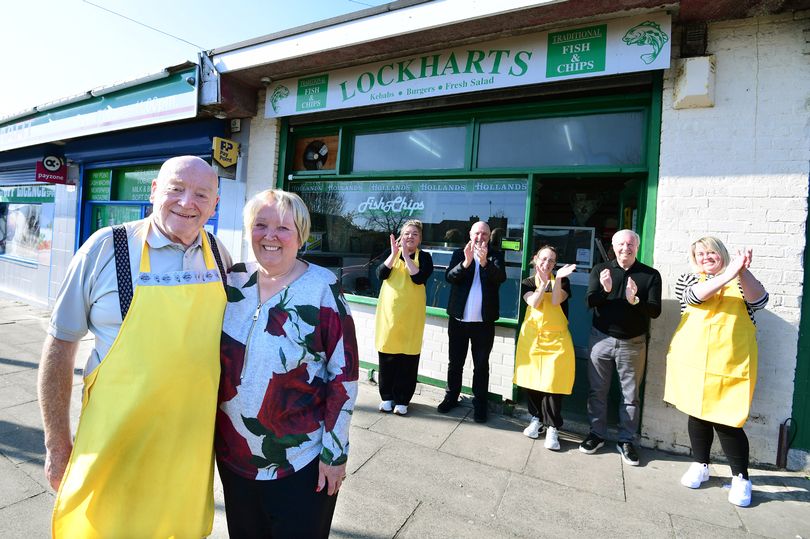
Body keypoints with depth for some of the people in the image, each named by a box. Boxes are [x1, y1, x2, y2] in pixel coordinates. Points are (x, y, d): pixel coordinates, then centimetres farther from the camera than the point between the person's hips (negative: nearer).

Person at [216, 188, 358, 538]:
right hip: (232, 452, 5)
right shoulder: (233, 280, -3)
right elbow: (213, 357, 8)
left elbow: (344, 376, -14)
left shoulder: (323, 289, -16)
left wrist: (335, 452, -12)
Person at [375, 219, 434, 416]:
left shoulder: (424, 257, 2)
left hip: (411, 314, -2)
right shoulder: (391, 254, 8)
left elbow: (420, 278, -16)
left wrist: (406, 255, -16)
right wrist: (394, 253, -15)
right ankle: (387, 396, 22)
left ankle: (402, 399, 16)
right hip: (389, 311, 2)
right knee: (387, 356, 6)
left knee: (408, 358, 2)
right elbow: (381, 274, -8)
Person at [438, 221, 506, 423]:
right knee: (455, 362, 14)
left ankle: (480, 403, 22)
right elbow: (449, 276, -11)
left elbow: (501, 277, -16)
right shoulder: (459, 254, 4)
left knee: (481, 365, 9)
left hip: (484, 321, -1)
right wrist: (466, 262, -29)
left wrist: (485, 262, -34)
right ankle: (451, 397, 30)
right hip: (458, 318, 1)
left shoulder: (495, 255, 3)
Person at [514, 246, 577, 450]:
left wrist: (557, 279, -23)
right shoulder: (527, 283, 7)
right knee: (531, 381, 7)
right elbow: (534, 303, -11)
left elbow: (556, 301, -13)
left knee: (552, 384, -6)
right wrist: (544, 282, -21)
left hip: (556, 339, -2)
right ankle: (536, 419, 26)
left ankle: (552, 428, 7)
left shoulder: (562, 281, 5)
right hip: (531, 338, 2)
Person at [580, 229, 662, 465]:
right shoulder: (600, 269, 0)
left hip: (633, 343, -1)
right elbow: (589, 302, -8)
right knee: (597, 390, 10)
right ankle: (596, 434, 26)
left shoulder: (651, 275, -3)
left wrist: (635, 300, -28)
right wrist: (604, 290, -27)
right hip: (601, 338, 1)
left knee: (631, 394, 9)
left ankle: (626, 440, 24)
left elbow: (655, 311, -9)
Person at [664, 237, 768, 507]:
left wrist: (743, 272, -26)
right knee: (698, 413, 10)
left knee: (726, 419, -4)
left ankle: (741, 477, 14)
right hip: (694, 360, 2)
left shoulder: (742, 280, 10)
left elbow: (759, 301, -10)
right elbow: (696, 296, -13)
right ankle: (700, 465, 26)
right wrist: (728, 274, -25)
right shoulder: (687, 280, 8)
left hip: (730, 363, -1)